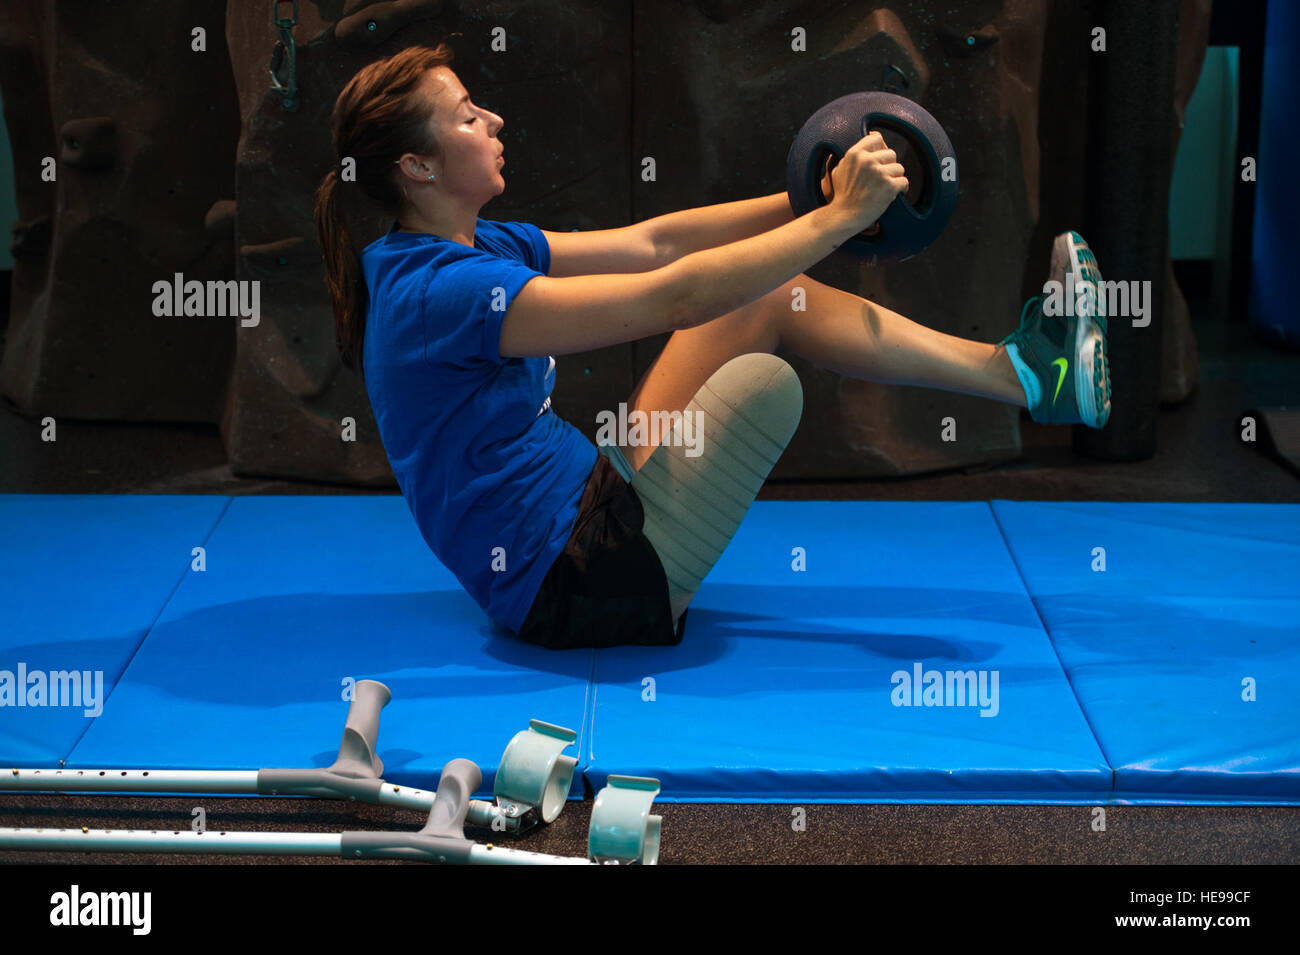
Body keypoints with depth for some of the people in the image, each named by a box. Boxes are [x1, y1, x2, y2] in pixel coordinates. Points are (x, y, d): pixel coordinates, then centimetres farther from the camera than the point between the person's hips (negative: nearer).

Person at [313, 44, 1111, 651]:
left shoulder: (468, 247, 7)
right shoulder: (438, 291, -24)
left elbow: (651, 241, 5)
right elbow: (671, 296, -27)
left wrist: (815, 197, -3)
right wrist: (838, 217, -22)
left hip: (590, 496, 10)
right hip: (576, 584, -10)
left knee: (768, 295, 4)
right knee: (767, 379, -14)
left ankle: (1018, 373, 10)